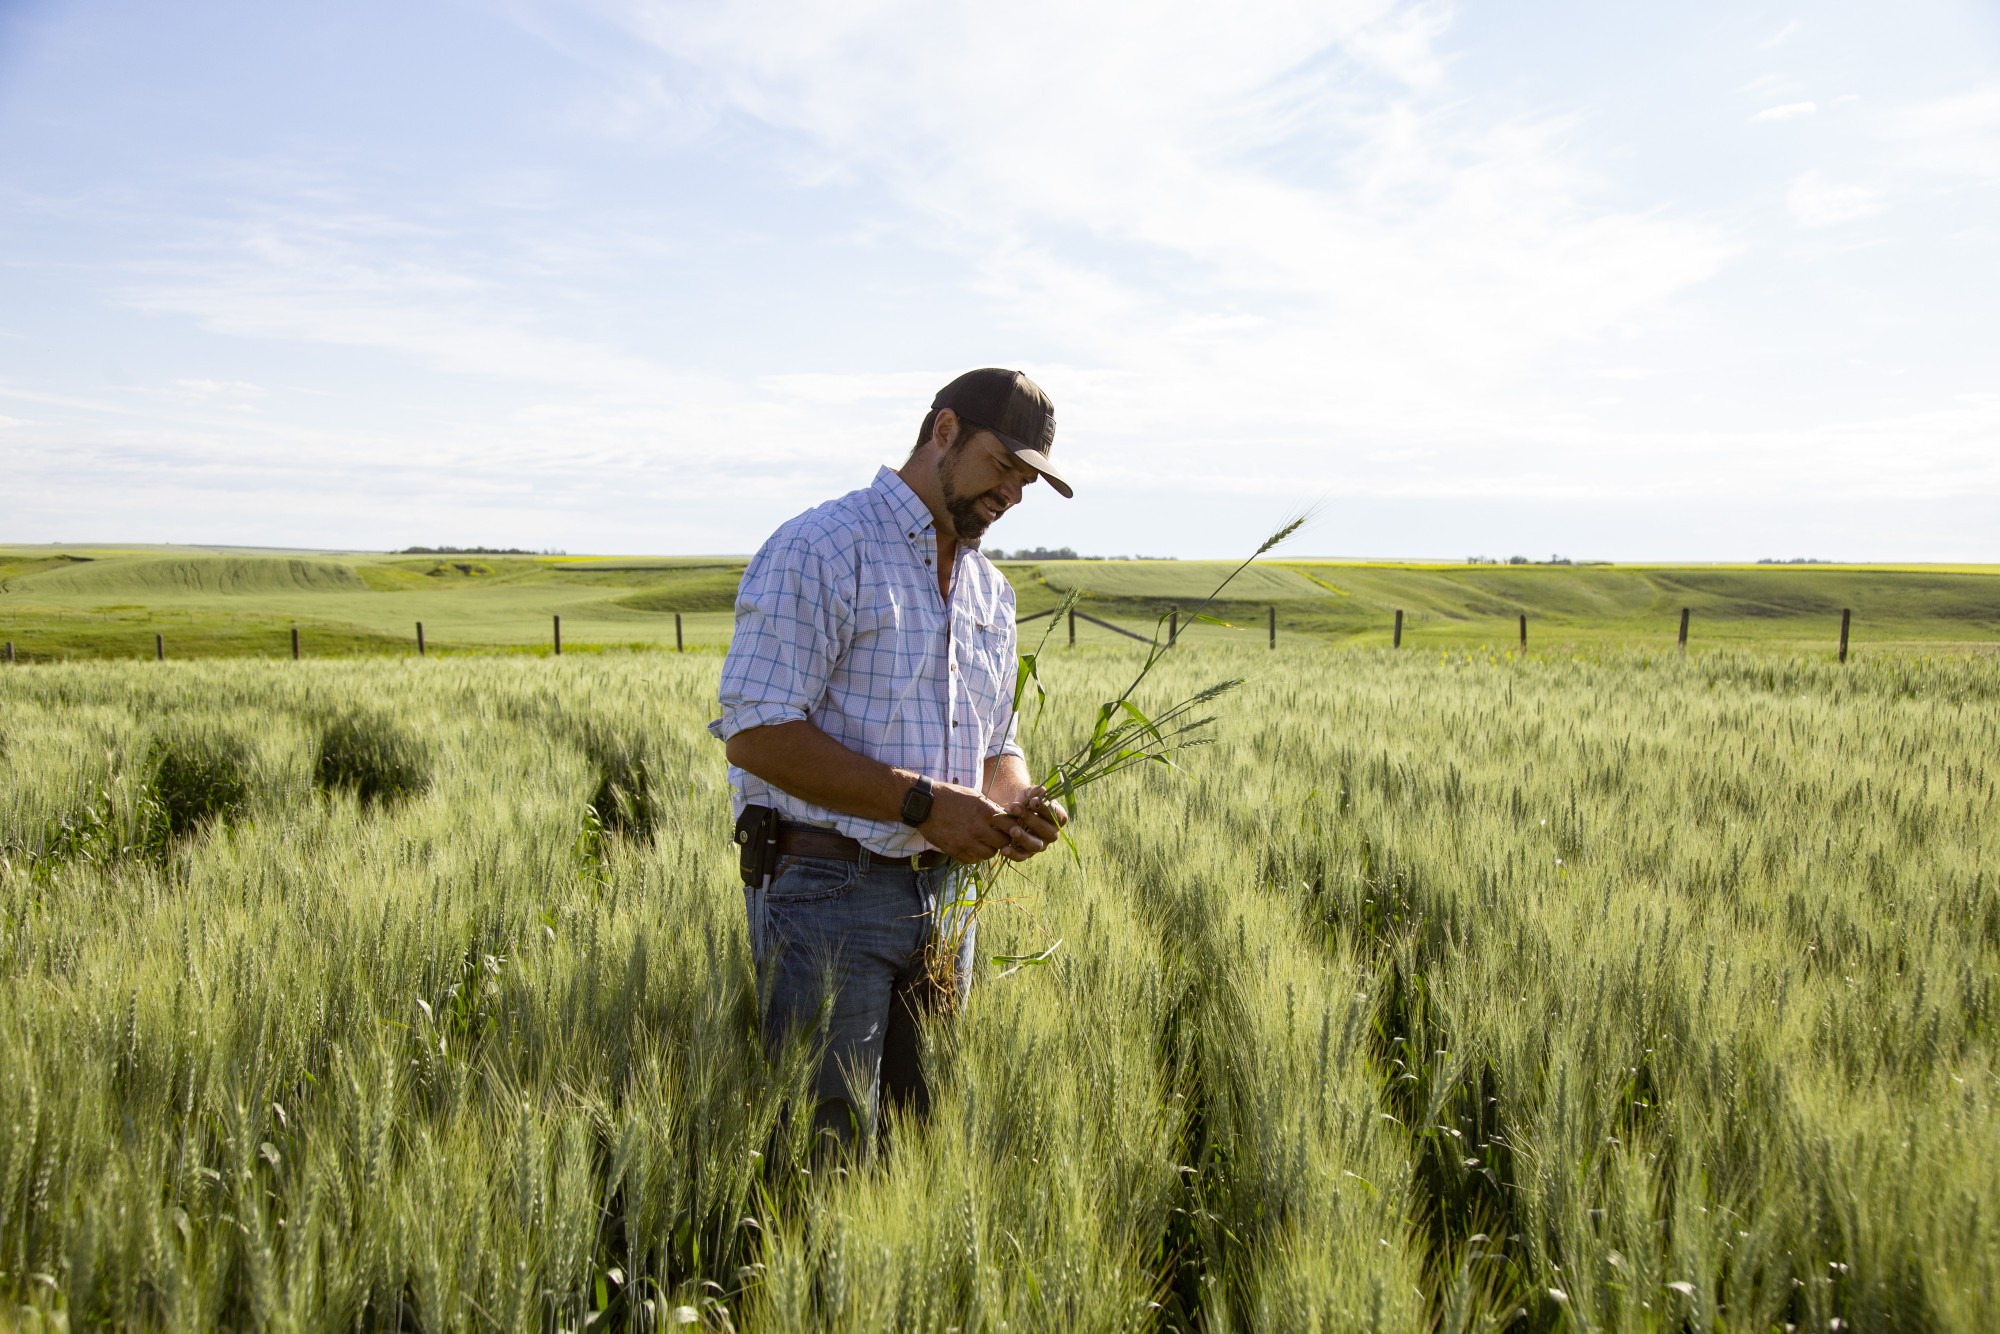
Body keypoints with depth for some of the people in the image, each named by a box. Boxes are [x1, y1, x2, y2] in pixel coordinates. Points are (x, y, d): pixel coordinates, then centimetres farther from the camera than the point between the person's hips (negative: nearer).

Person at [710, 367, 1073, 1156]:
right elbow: (757, 734, -17)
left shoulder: (990, 590, 16)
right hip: (827, 891, -7)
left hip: (945, 897, 7)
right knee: (830, 1149, -2)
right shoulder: (820, 551, -9)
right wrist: (922, 803, -20)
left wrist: (1018, 804, -1)